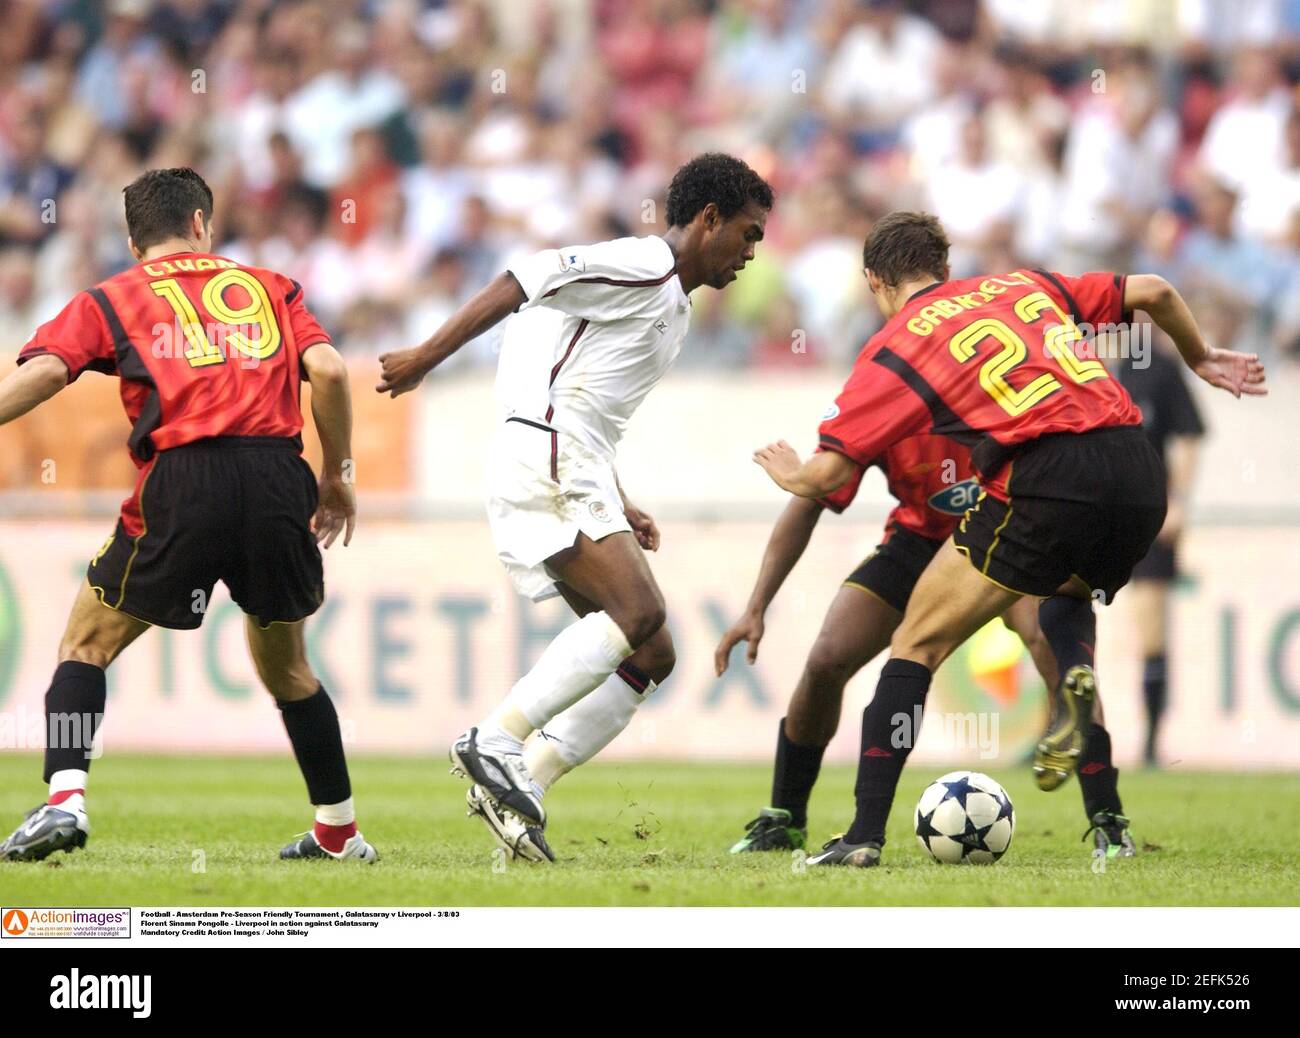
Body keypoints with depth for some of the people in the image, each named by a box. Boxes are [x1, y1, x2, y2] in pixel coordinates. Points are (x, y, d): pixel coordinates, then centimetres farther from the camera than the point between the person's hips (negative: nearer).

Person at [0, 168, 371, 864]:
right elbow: (328, 371, 7)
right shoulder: (270, 287, 22)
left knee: (85, 643, 12)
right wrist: (338, 474, 16)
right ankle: (339, 832, 26)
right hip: (279, 481, 3)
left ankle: (64, 800, -8)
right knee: (285, 666, 23)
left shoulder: (110, 299, 16)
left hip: (183, 479, -2)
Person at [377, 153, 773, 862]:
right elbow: (524, 280, -16)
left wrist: (620, 507, 22)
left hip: (575, 472, 10)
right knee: (637, 611, -25)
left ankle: (521, 788, -5)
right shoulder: (644, 268, -6)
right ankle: (496, 745, -28)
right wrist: (427, 358, -20)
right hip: (543, 459, -10)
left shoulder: (671, 305, 26)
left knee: (650, 656, 2)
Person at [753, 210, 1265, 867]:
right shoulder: (1027, 287, 26)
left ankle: (864, 837, 0)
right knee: (1068, 603, 34)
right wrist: (1202, 360, 44)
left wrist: (787, 472, 29)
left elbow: (826, 474, 5)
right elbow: (1154, 292, 26)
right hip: (1140, 478, 6)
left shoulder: (897, 344, 11)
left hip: (1046, 480, -6)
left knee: (917, 643, 8)